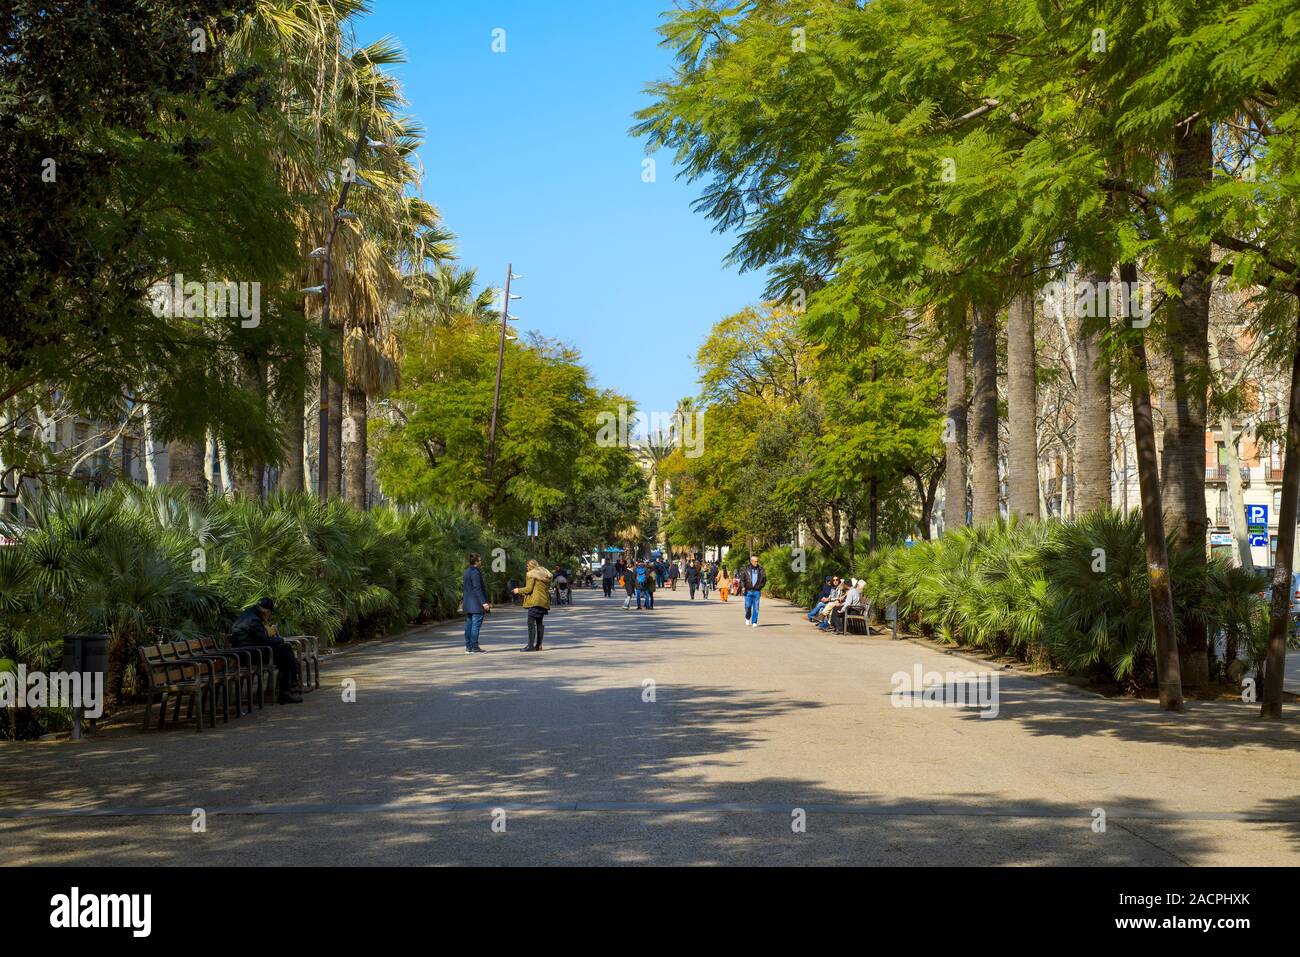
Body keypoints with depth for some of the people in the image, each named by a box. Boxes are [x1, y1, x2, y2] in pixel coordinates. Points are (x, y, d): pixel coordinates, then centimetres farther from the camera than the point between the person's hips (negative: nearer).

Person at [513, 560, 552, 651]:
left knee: (531, 623, -8)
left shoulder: (531, 574, -6)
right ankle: (539, 645, 10)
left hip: (535, 601, -8)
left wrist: (519, 590, 4)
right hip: (544, 602, 8)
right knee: (540, 623, 10)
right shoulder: (546, 575, 17)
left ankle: (531, 645, -13)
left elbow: (529, 589, -12)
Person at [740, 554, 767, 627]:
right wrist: (743, 586, -11)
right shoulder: (746, 569, 1)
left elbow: (764, 578, 11)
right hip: (748, 591, 0)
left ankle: (754, 622, 3)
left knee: (756, 607, -3)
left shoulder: (760, 569, 4)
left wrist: (760, 585, 1)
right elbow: (742, 578, 1)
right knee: (748, 606, 1)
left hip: (757, 591, 0)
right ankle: (747, 618, 29)